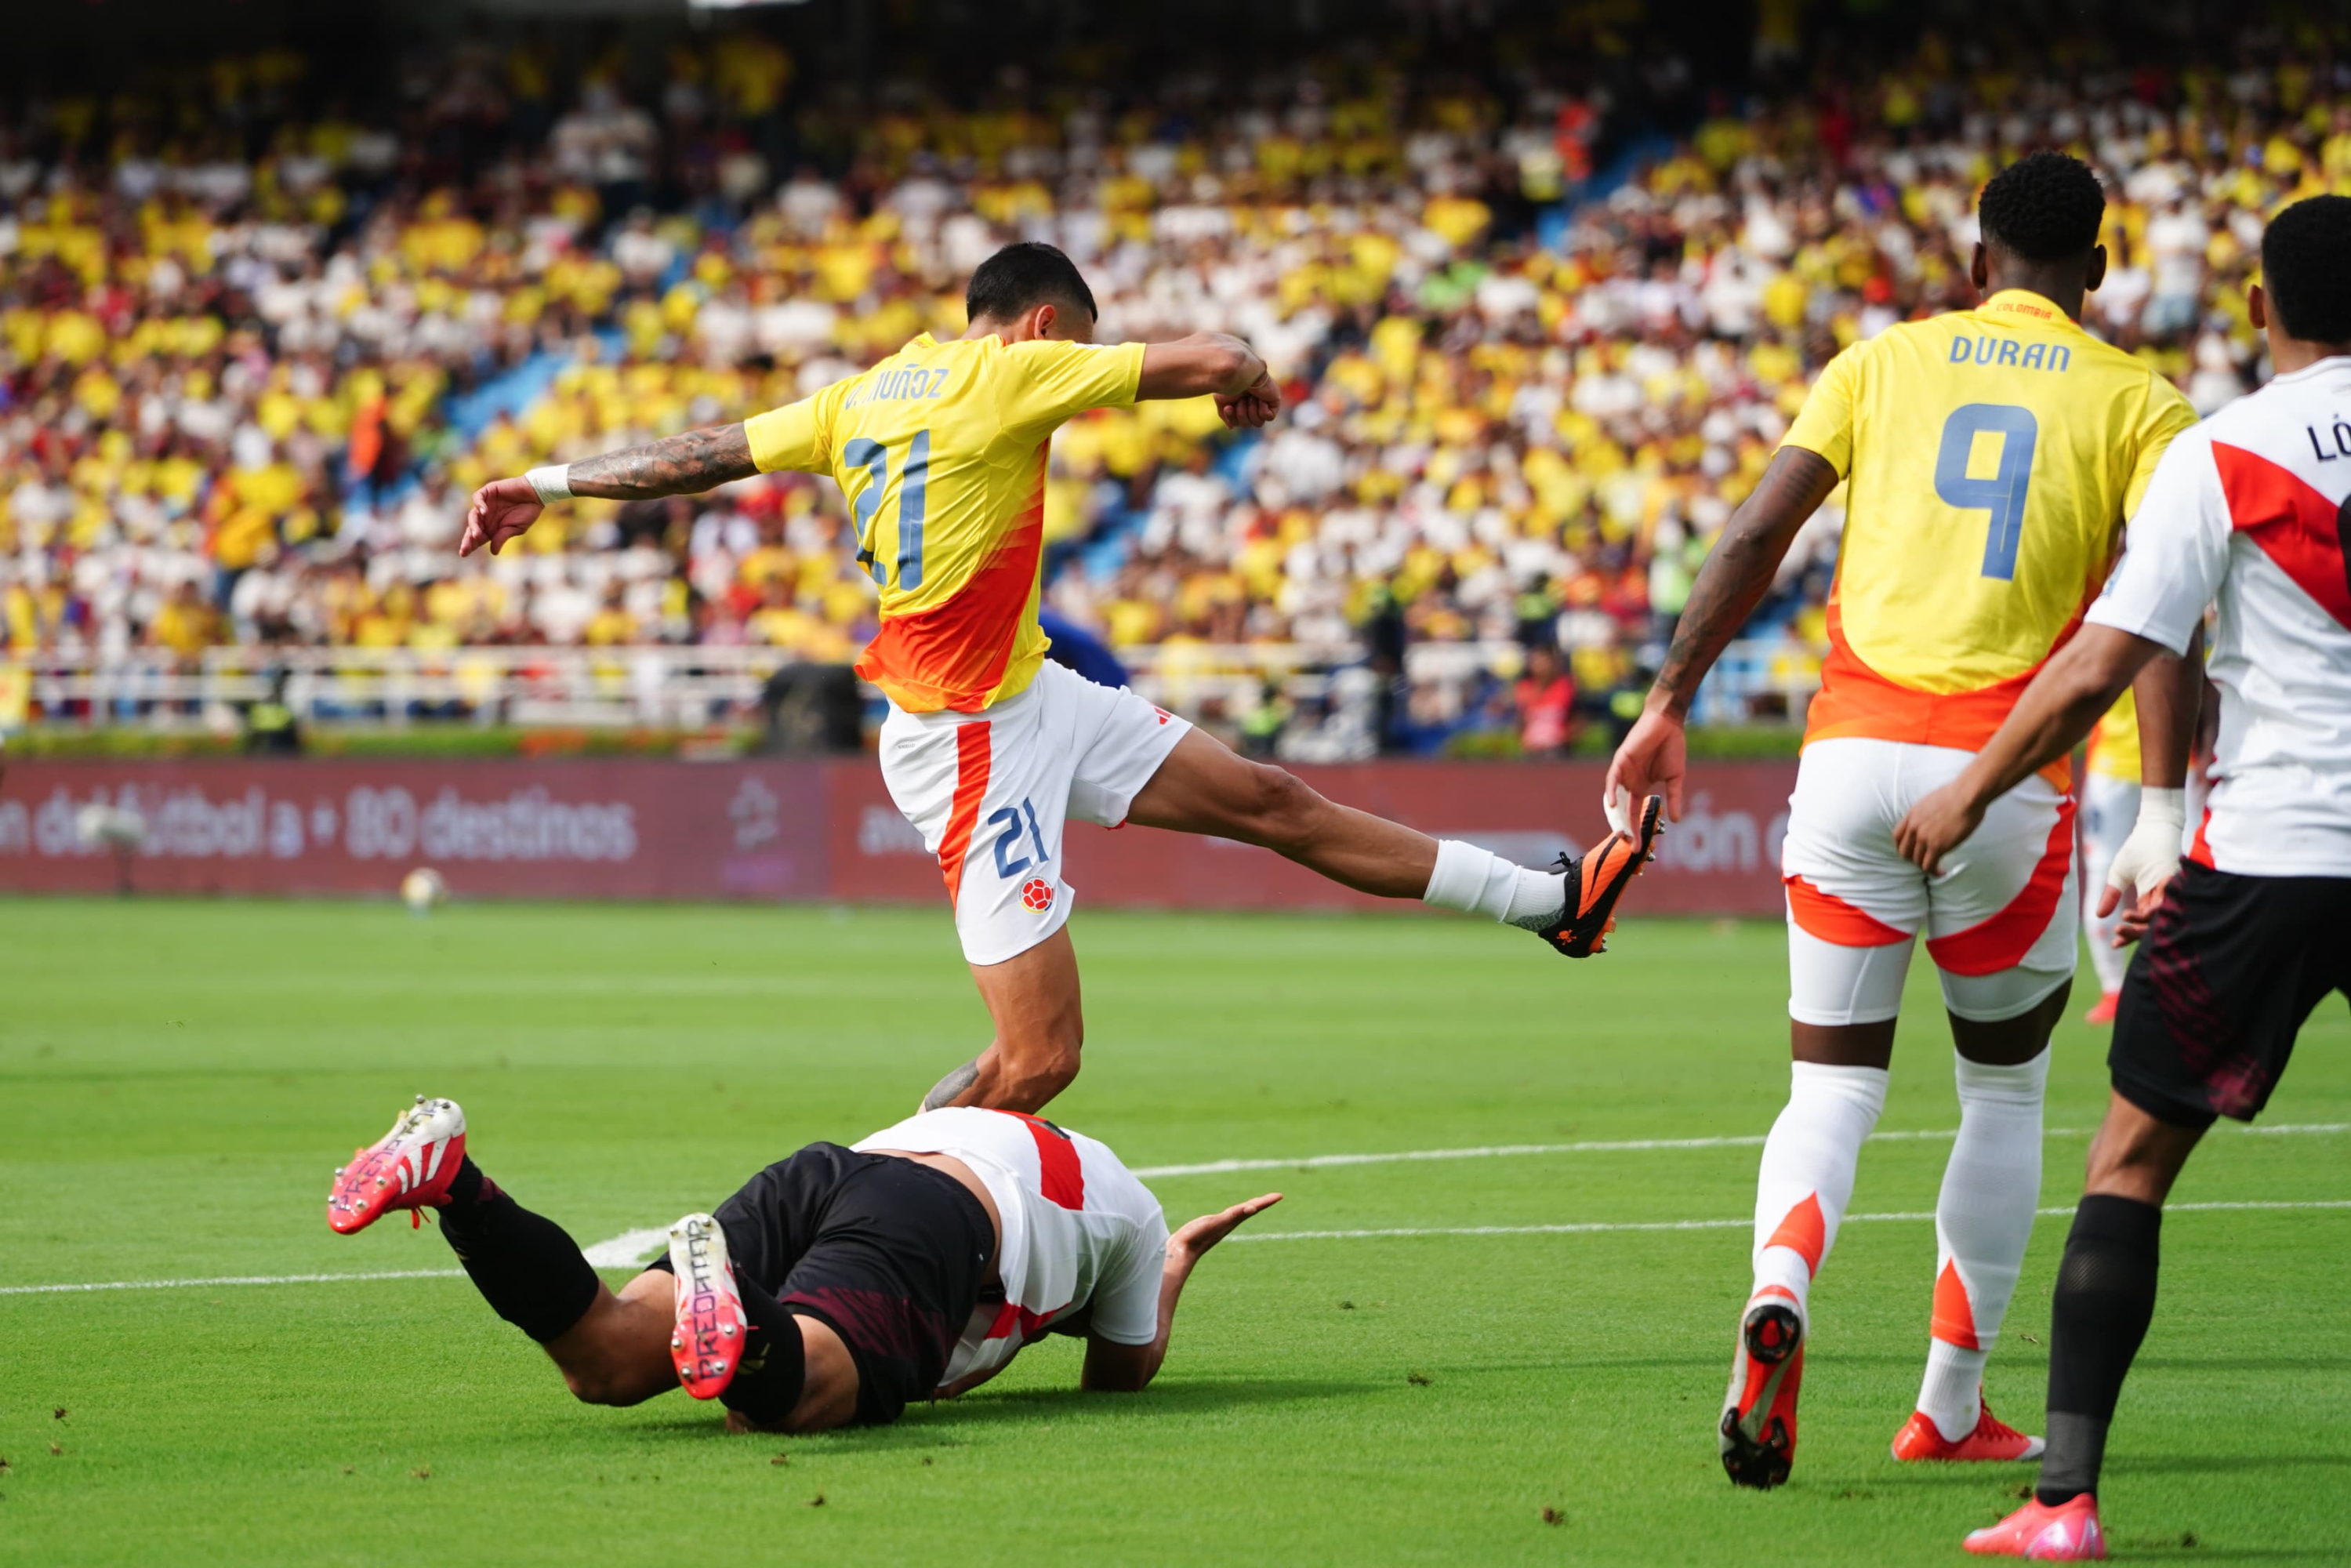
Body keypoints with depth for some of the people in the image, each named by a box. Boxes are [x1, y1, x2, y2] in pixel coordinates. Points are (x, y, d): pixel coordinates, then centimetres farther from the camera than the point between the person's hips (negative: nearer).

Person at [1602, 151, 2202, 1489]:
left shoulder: (1883, 363, 12)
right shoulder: (2137, 403, 6)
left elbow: (1757, 539, 5)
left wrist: (1670, 704, 10)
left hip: (1853, 748, 1)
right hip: (2003, 774, -1)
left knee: (1835, 1085, 7)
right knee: (2005, 1088, 19)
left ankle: (1780, 1293, -24)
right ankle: (1954, 1404, 21)